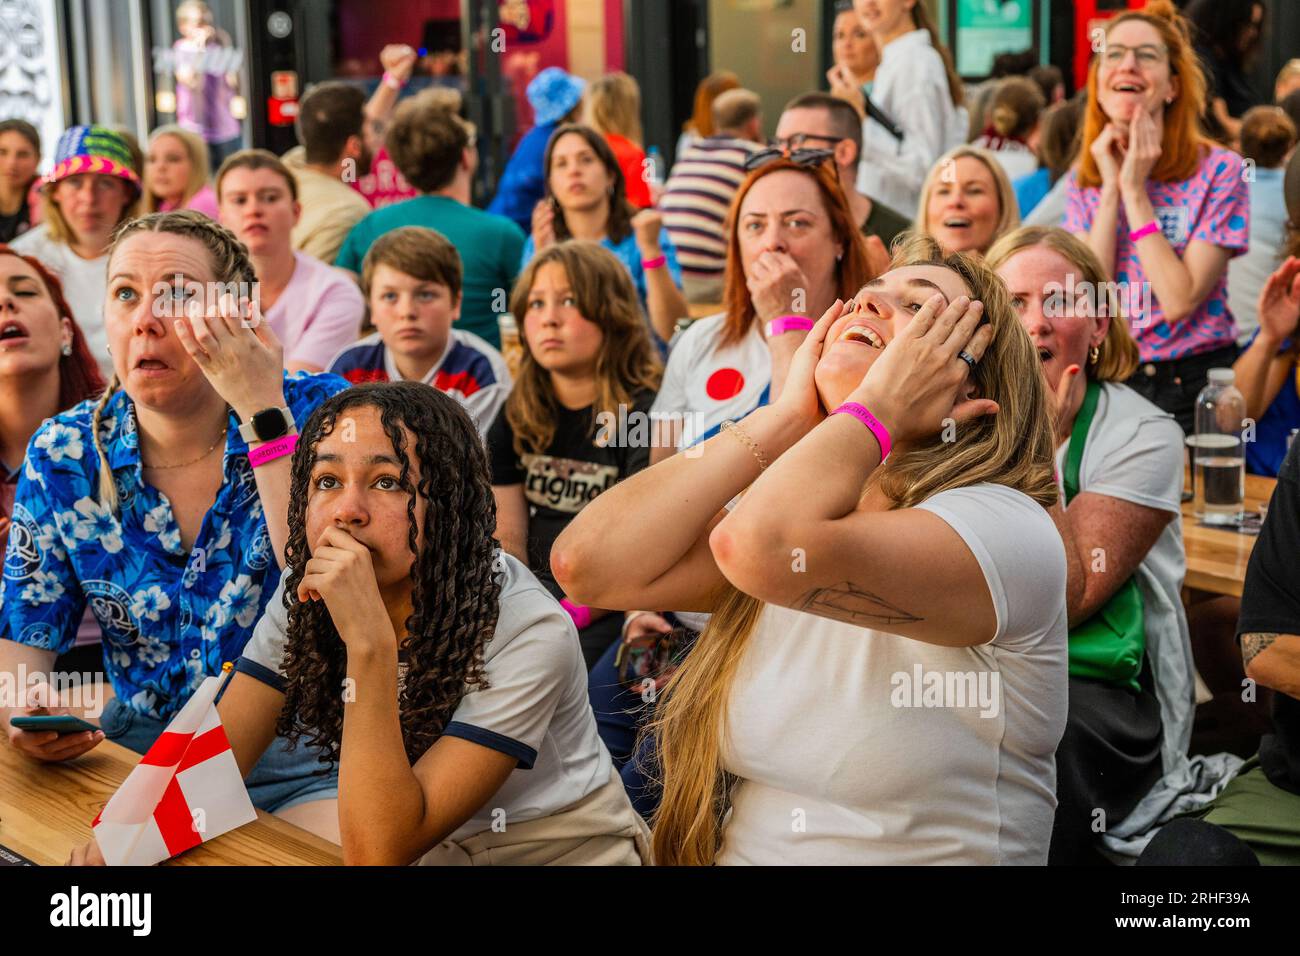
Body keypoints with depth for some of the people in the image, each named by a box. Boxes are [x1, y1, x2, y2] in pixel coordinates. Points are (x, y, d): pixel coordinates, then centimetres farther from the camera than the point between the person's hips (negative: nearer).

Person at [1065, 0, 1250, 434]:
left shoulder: (1219, 171, -8)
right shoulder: (1083, 182, 5)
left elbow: (1179, 301, -18)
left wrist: (1135, 190, -17)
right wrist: (1111, 188, -11)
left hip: (1192, 385, -3)